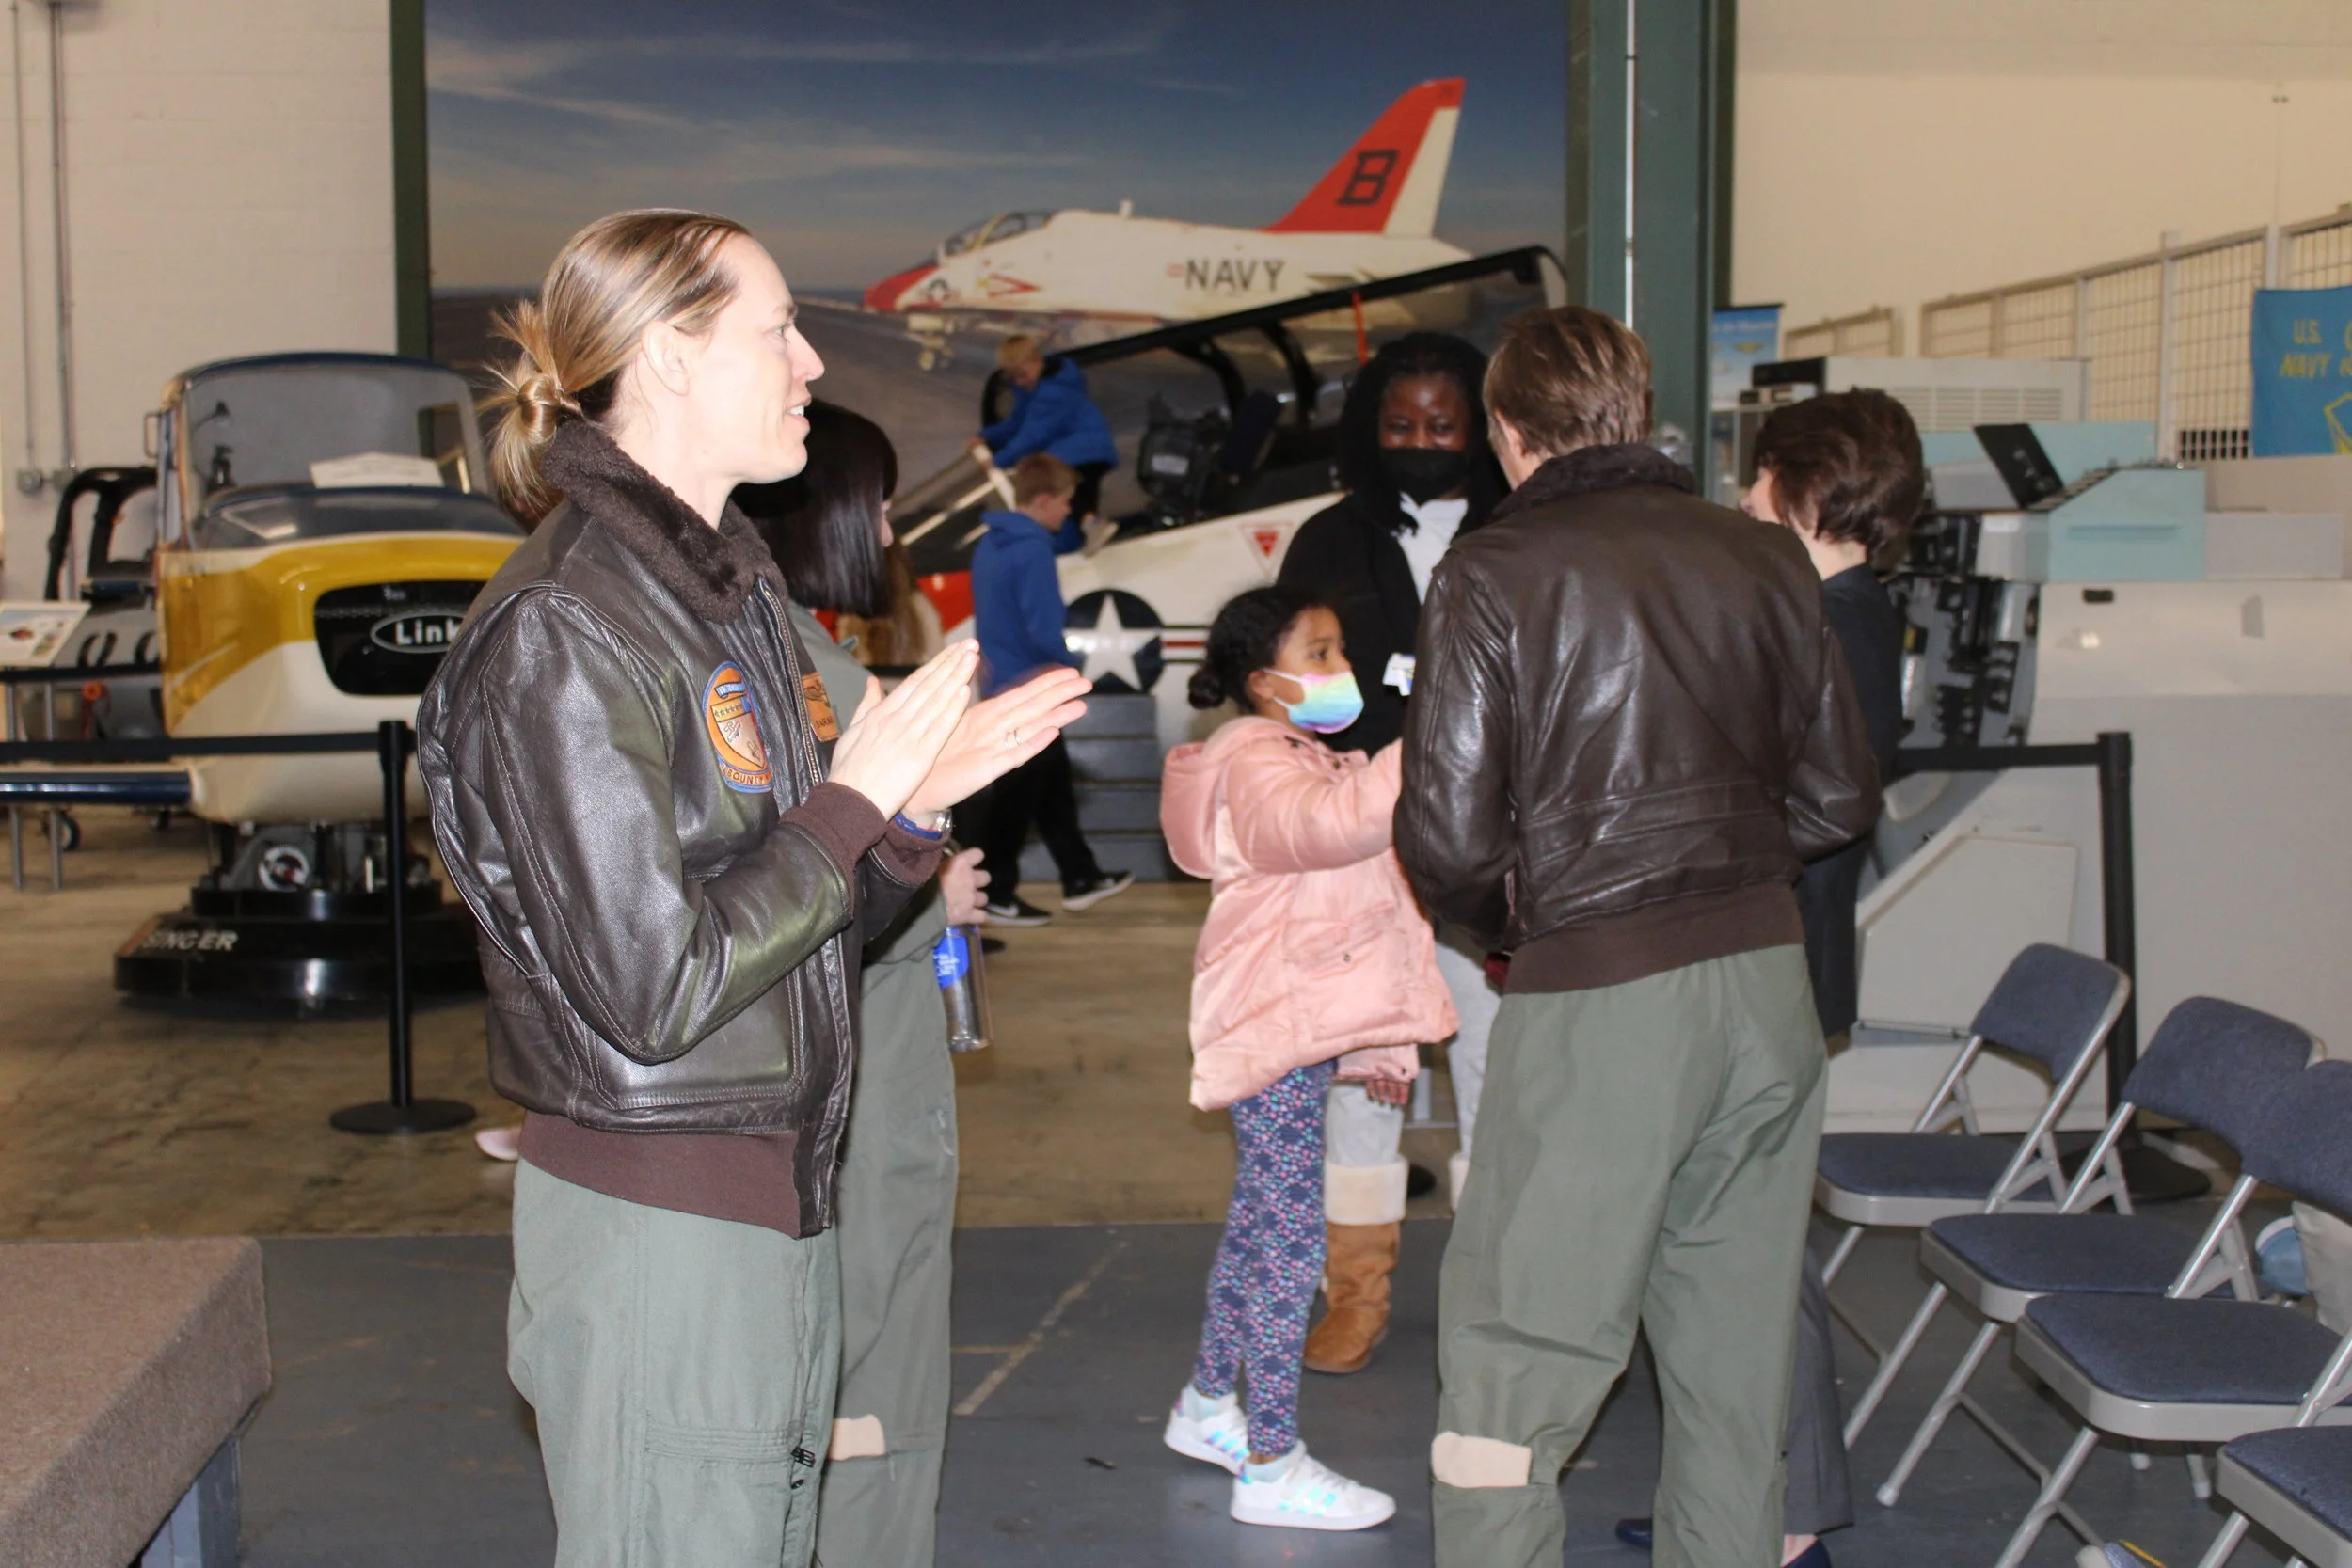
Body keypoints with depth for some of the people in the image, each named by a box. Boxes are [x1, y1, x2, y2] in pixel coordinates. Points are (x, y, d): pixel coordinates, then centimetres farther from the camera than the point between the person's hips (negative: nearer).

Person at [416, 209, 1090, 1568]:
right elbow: (652, 987, -22)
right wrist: (856, 802, -15)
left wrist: (920, 803, -2)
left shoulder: (733, 587, 12)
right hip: (657, 1230, -9)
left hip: (779, 1203, 9)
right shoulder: (565, 628, -18)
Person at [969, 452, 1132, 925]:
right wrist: (1068, 661, -8)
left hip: (1003, 683, 10)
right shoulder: (1032, 551, -21)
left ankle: (1080, 878, 27)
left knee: (1054, 784, 18)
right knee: (1018, 796, 0)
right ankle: (997, 895, 7)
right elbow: (1044, 630, -25)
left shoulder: (992, 543, 8)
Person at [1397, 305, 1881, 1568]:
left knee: (1513, 1357, 3)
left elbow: (1448, 835, -10)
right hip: (1767, 981, 5)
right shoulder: (1763, 559, 7)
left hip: (1597, 993, -5)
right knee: (1737, 1354, 16)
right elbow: (1839, 794, 10)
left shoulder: (1493, 573, -6)